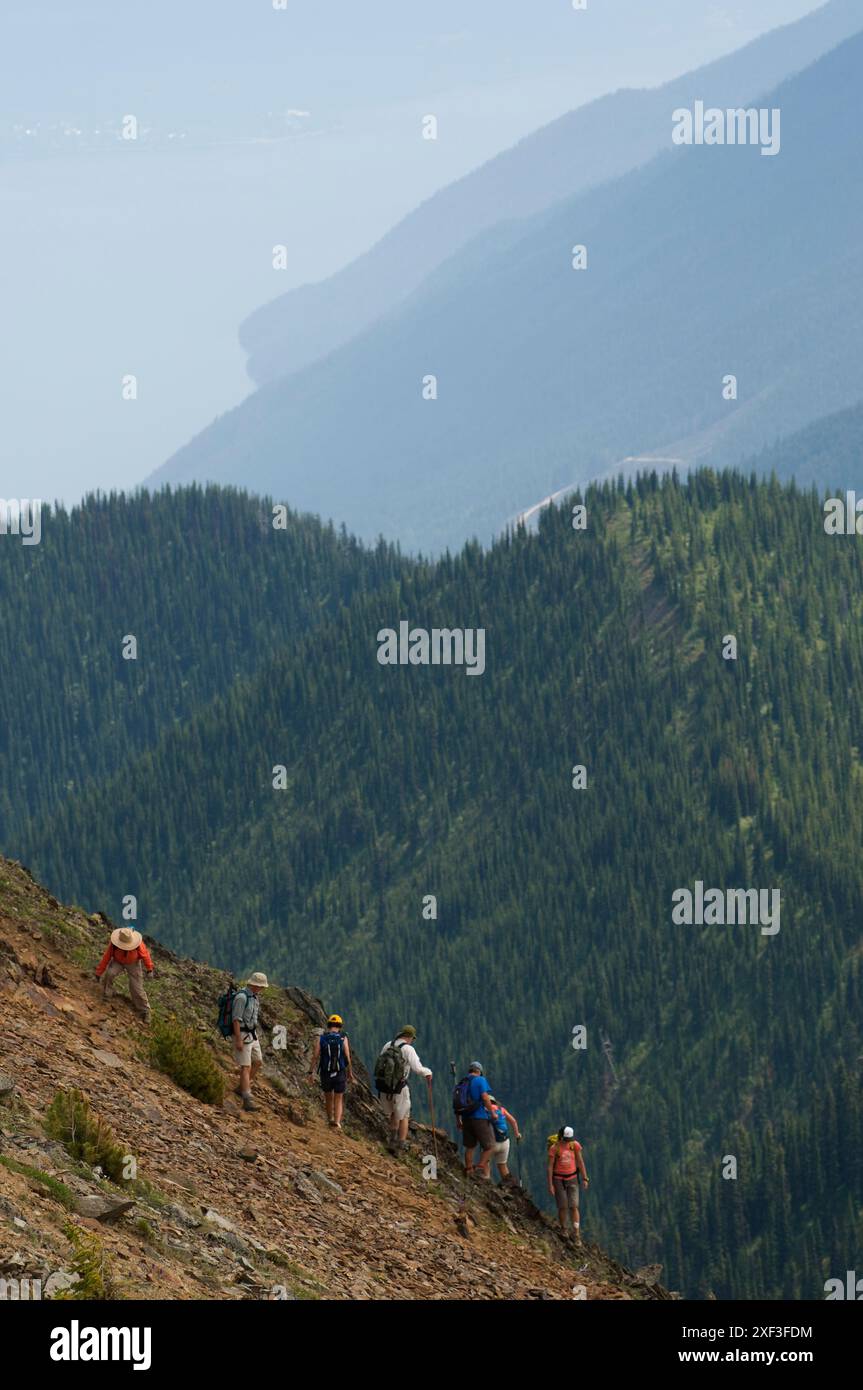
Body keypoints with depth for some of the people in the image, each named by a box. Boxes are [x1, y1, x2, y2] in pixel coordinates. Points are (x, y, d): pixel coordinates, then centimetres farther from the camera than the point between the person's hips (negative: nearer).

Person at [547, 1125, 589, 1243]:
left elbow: (580, 1162, -2)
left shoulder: (575, 1145, -11)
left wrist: (585, 1179, -2)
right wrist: (550, 1185, -13)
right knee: (563, 1207, 0)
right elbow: (550, 1166, -13)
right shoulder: (554, 1148, -18)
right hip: (558, 1179, -2)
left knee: (574, 1207, -4)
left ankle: (576, 1236, 3)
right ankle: (564, 1231, 26)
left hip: (572, 1178, 2)